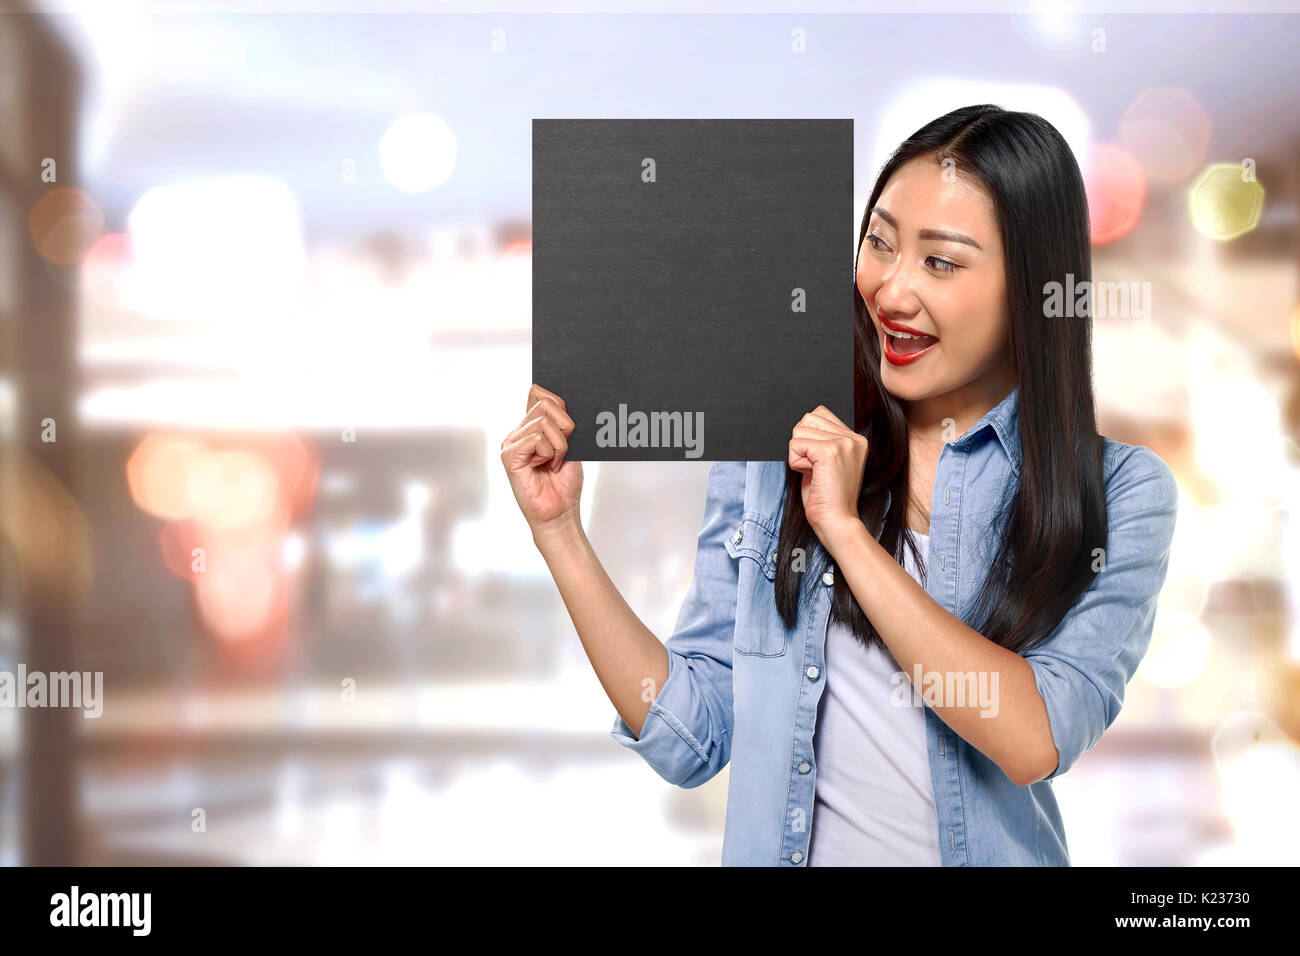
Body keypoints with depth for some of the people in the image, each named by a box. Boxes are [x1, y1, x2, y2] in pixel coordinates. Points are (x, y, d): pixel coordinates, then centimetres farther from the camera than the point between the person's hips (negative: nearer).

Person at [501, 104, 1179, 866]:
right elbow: (692, 740, 1)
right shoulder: (770, 446, 0)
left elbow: (1037, 743, -16)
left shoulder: (1120, 494, -4)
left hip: (993, 847, -1)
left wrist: (846, 529, -15)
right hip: (781, 848, 1)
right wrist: (560, 533, -8)